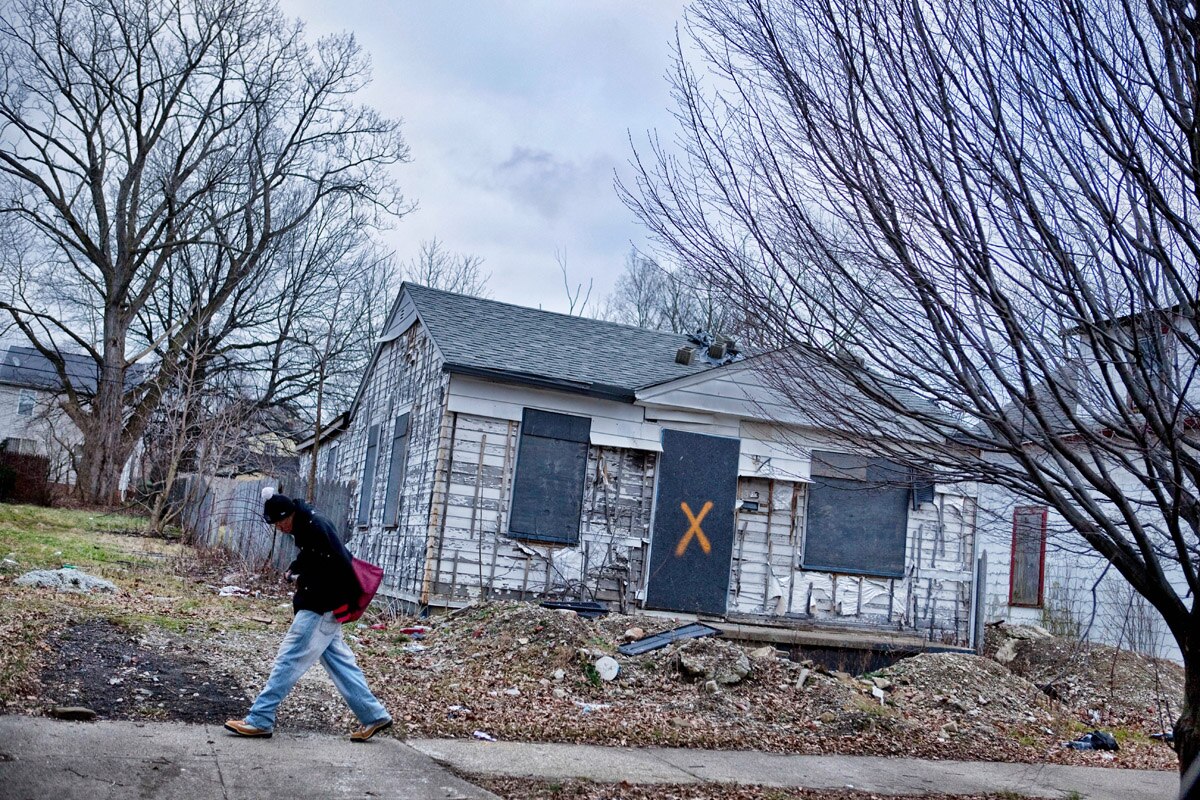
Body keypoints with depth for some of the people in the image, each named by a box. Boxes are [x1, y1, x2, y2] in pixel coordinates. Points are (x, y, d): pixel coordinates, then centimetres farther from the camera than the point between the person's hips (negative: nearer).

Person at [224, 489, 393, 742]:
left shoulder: (317, 527, -20)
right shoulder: (306, 527, 12)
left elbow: (341, 564, -23)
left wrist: (351, 601, -21)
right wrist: (296, 569, 9)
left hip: (321, 610, -11)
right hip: (317, 608, 11)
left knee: (288, 660, -4)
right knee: (339, 662, 11)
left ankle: (259, 720, 4)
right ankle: (374, 716, 15)